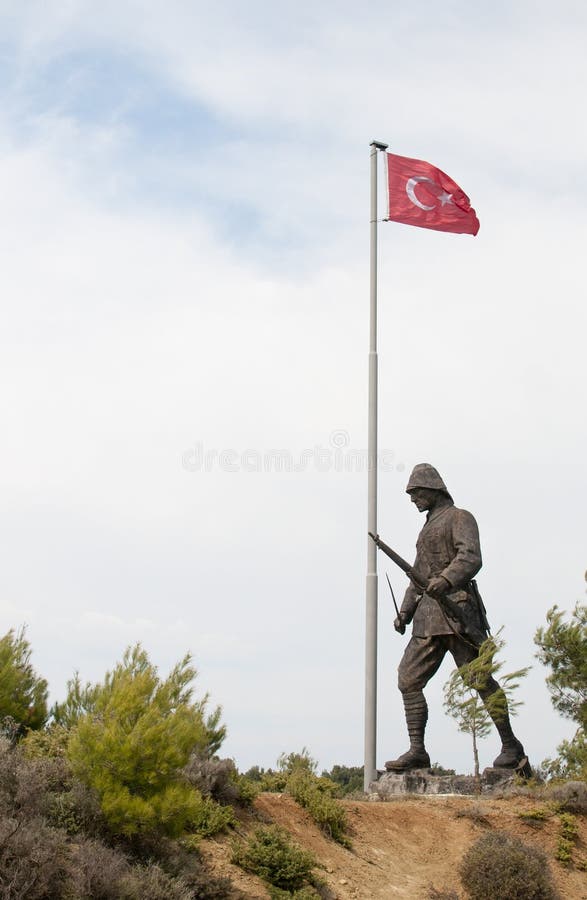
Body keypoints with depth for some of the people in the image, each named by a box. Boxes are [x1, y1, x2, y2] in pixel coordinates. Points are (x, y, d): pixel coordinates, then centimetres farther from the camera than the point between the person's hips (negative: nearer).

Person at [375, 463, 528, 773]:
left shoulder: (460, 518, 1)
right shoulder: (427, 529, 27)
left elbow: (471, 558, -17)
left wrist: (446, 579, -34)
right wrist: (405, 612, 20)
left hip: (457, 610, -8)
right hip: (428, 618, 8)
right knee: (409, 679, -2)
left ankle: (512, 748, 4)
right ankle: (417, 751, -1)